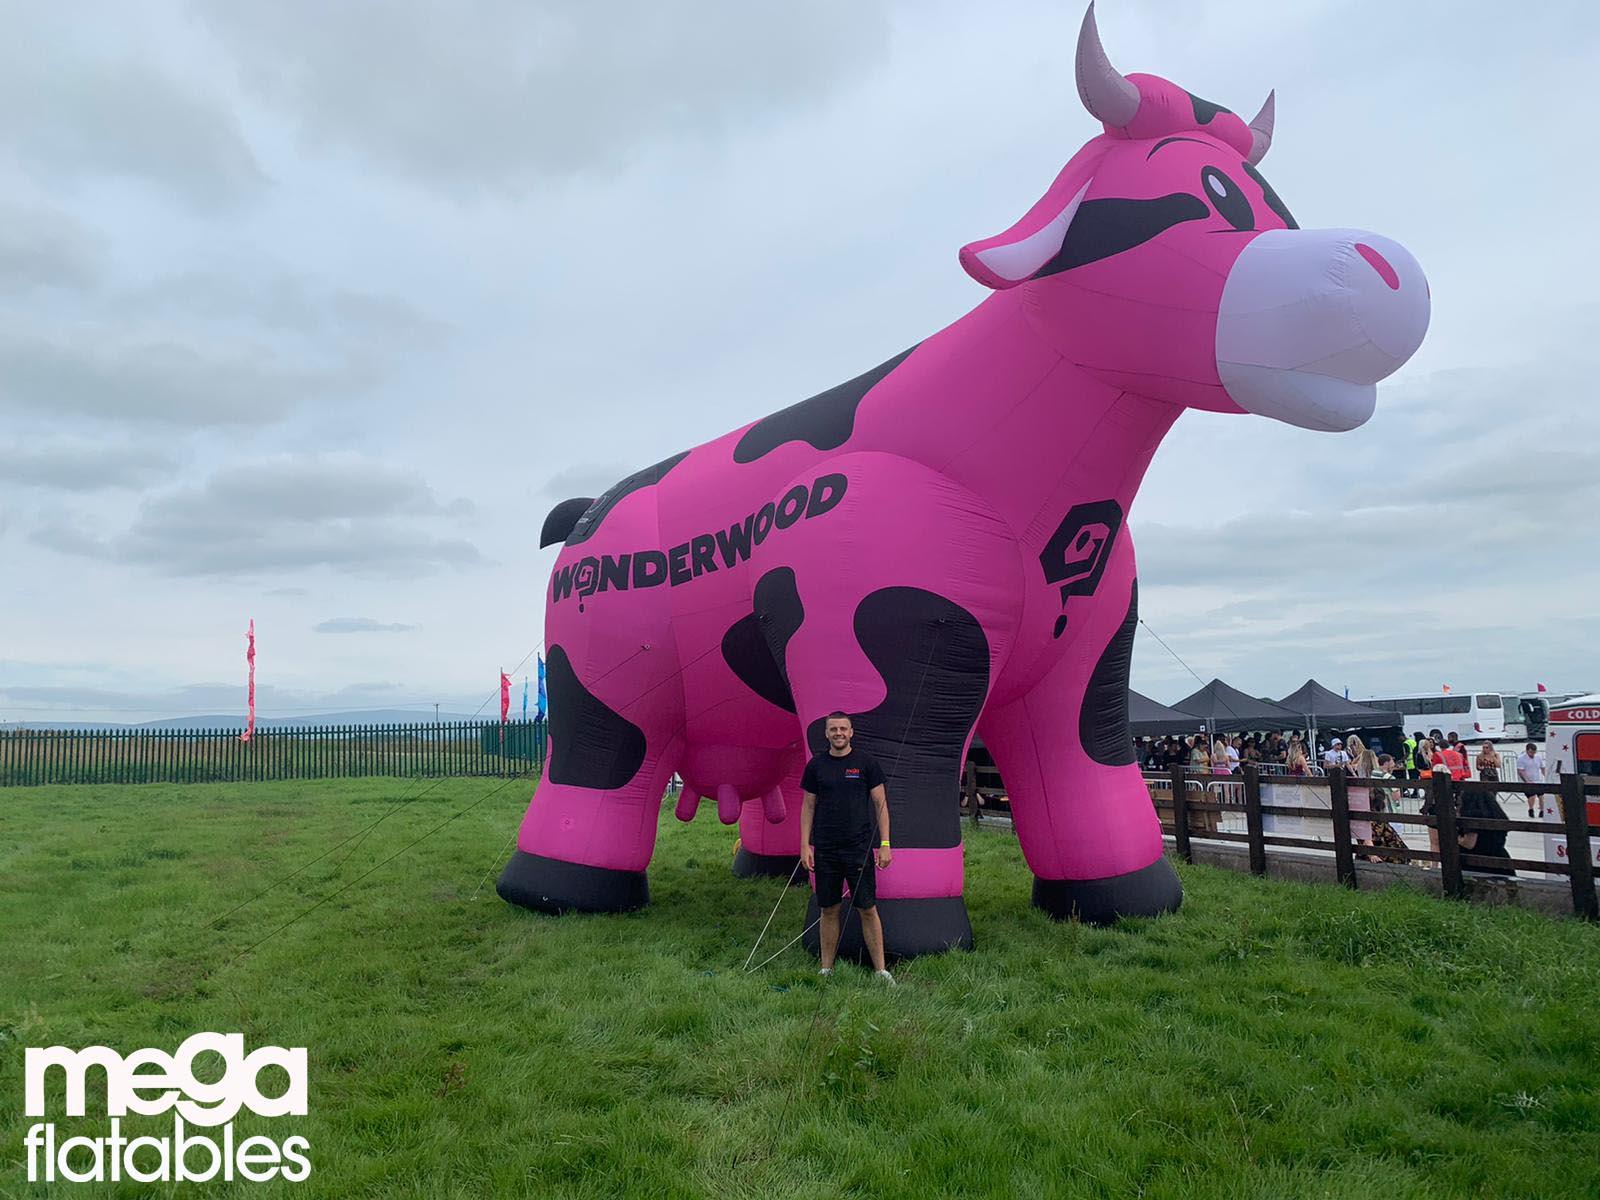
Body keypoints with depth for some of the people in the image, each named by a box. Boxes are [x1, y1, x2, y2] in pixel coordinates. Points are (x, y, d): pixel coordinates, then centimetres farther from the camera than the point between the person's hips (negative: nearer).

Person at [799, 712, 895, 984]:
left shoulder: (866, 762, 0)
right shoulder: (816, 765, 5)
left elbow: (880, 803, 2)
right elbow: (808, 807, 9)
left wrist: (884, 844, -4)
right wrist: (805, 844, 2)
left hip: (860, 848, -2)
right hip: (825, 850, 2)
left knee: (867, 909, 1)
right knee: (829, 910, 8)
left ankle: (880, 969, 10)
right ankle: (826, 969, 19)